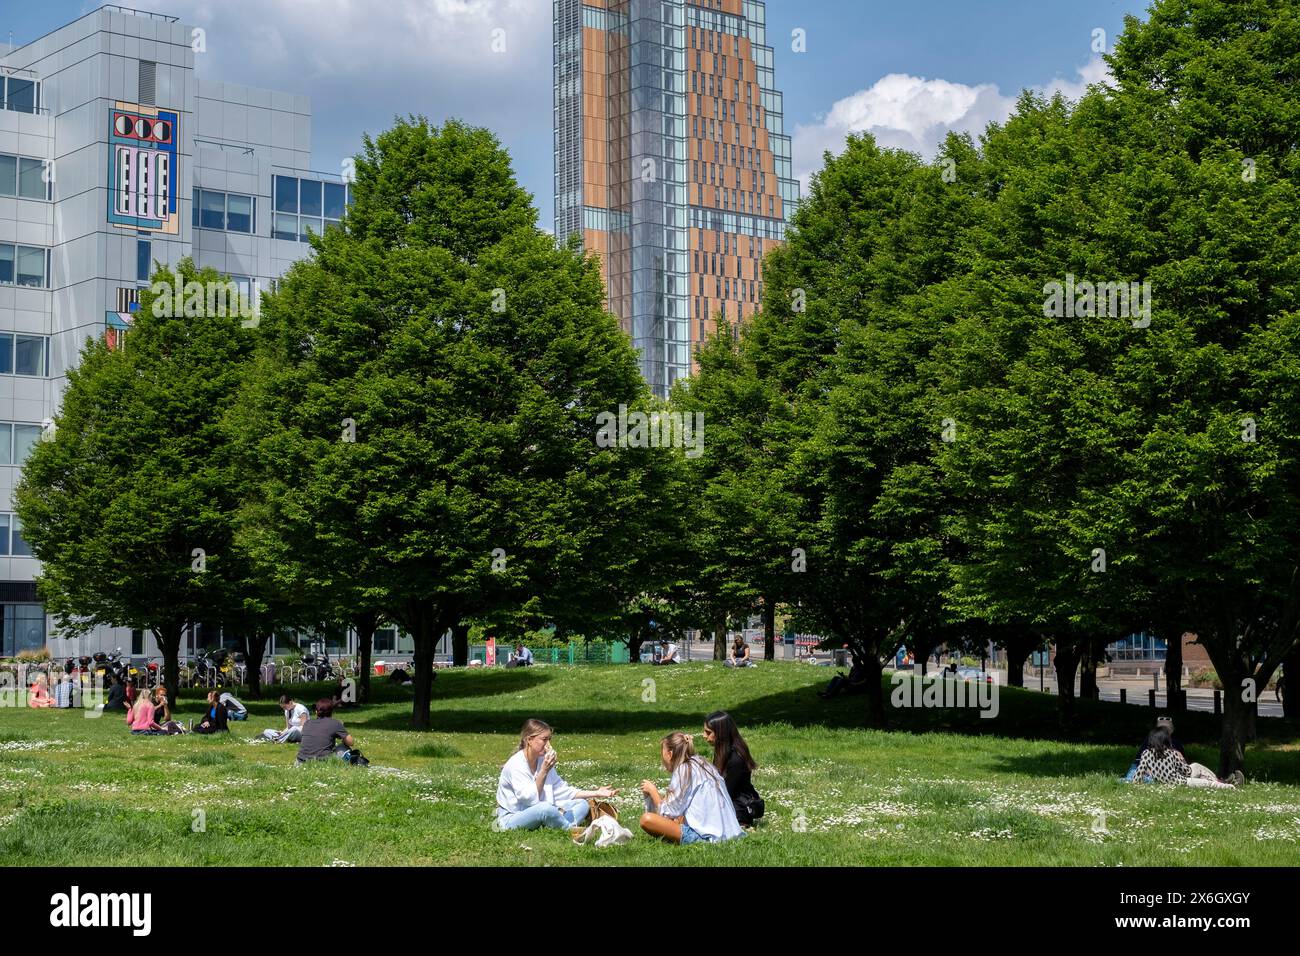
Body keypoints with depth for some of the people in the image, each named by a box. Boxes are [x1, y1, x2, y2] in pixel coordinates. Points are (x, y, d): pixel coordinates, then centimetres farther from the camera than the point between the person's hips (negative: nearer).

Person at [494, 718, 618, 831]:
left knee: (582, 804, -2)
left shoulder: (543, 761, 6)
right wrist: (544, 772, -30)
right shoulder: (515, 765, -19)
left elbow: (561, 791, 9)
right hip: (511, 818, -9)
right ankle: (572, 829, -14)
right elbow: (530, 799, -24)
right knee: (545, 808, -38)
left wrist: (595, 793, 3)